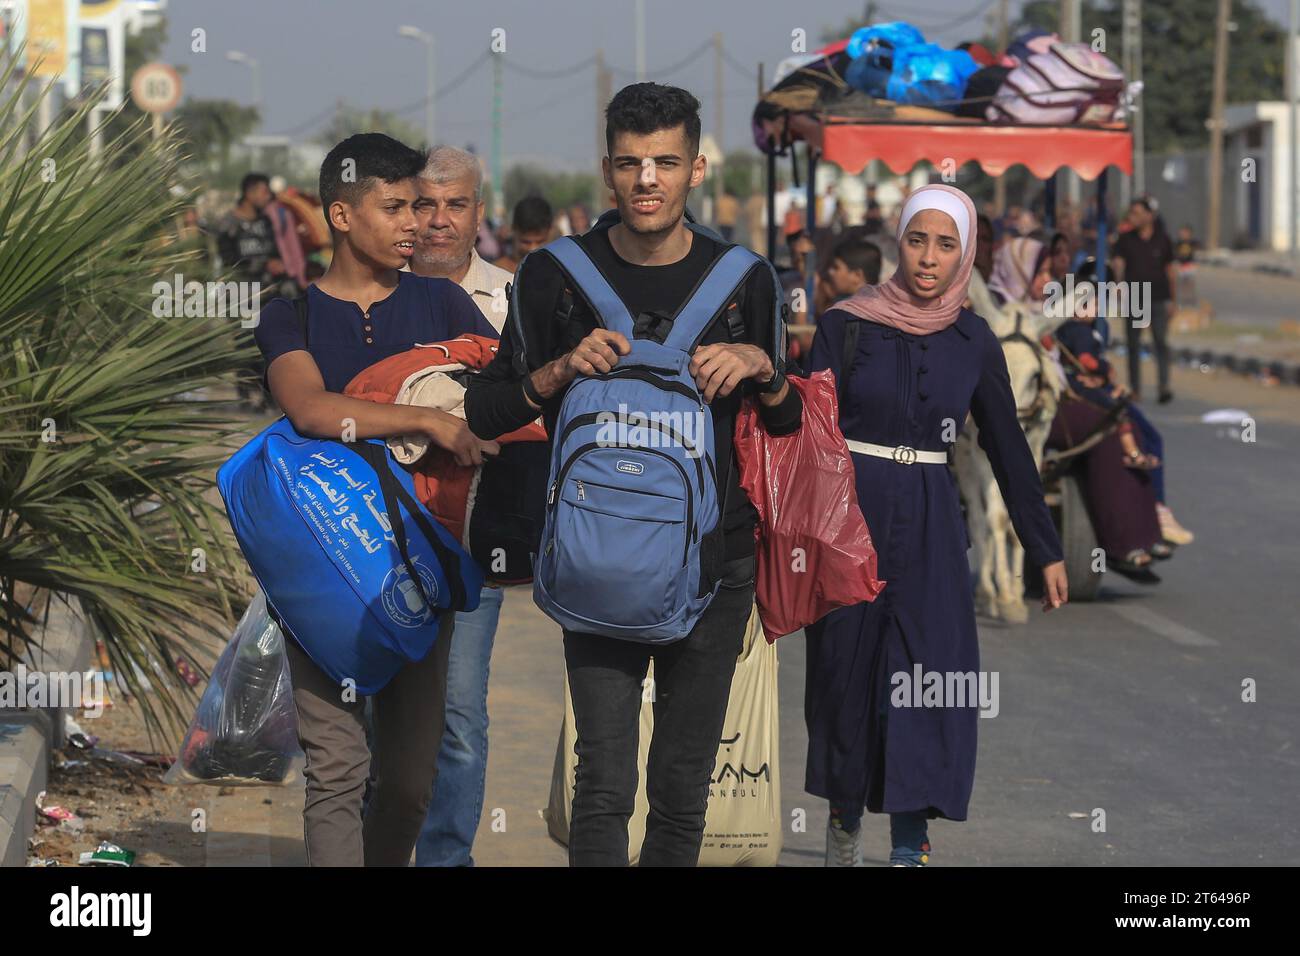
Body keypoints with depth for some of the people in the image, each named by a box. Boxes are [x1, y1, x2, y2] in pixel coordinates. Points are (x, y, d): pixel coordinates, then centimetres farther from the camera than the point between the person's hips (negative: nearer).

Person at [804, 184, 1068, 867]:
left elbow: (1008, 447, 10)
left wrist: (1047, 552, 11)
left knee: (932, 676, -10)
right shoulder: (845, 325, -4)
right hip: (851, 512, -1)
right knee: (849, 676, 5)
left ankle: (910, 849, -10)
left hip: (929, 527, 2)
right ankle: (845, 817, 28)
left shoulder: (972, 341, 4)